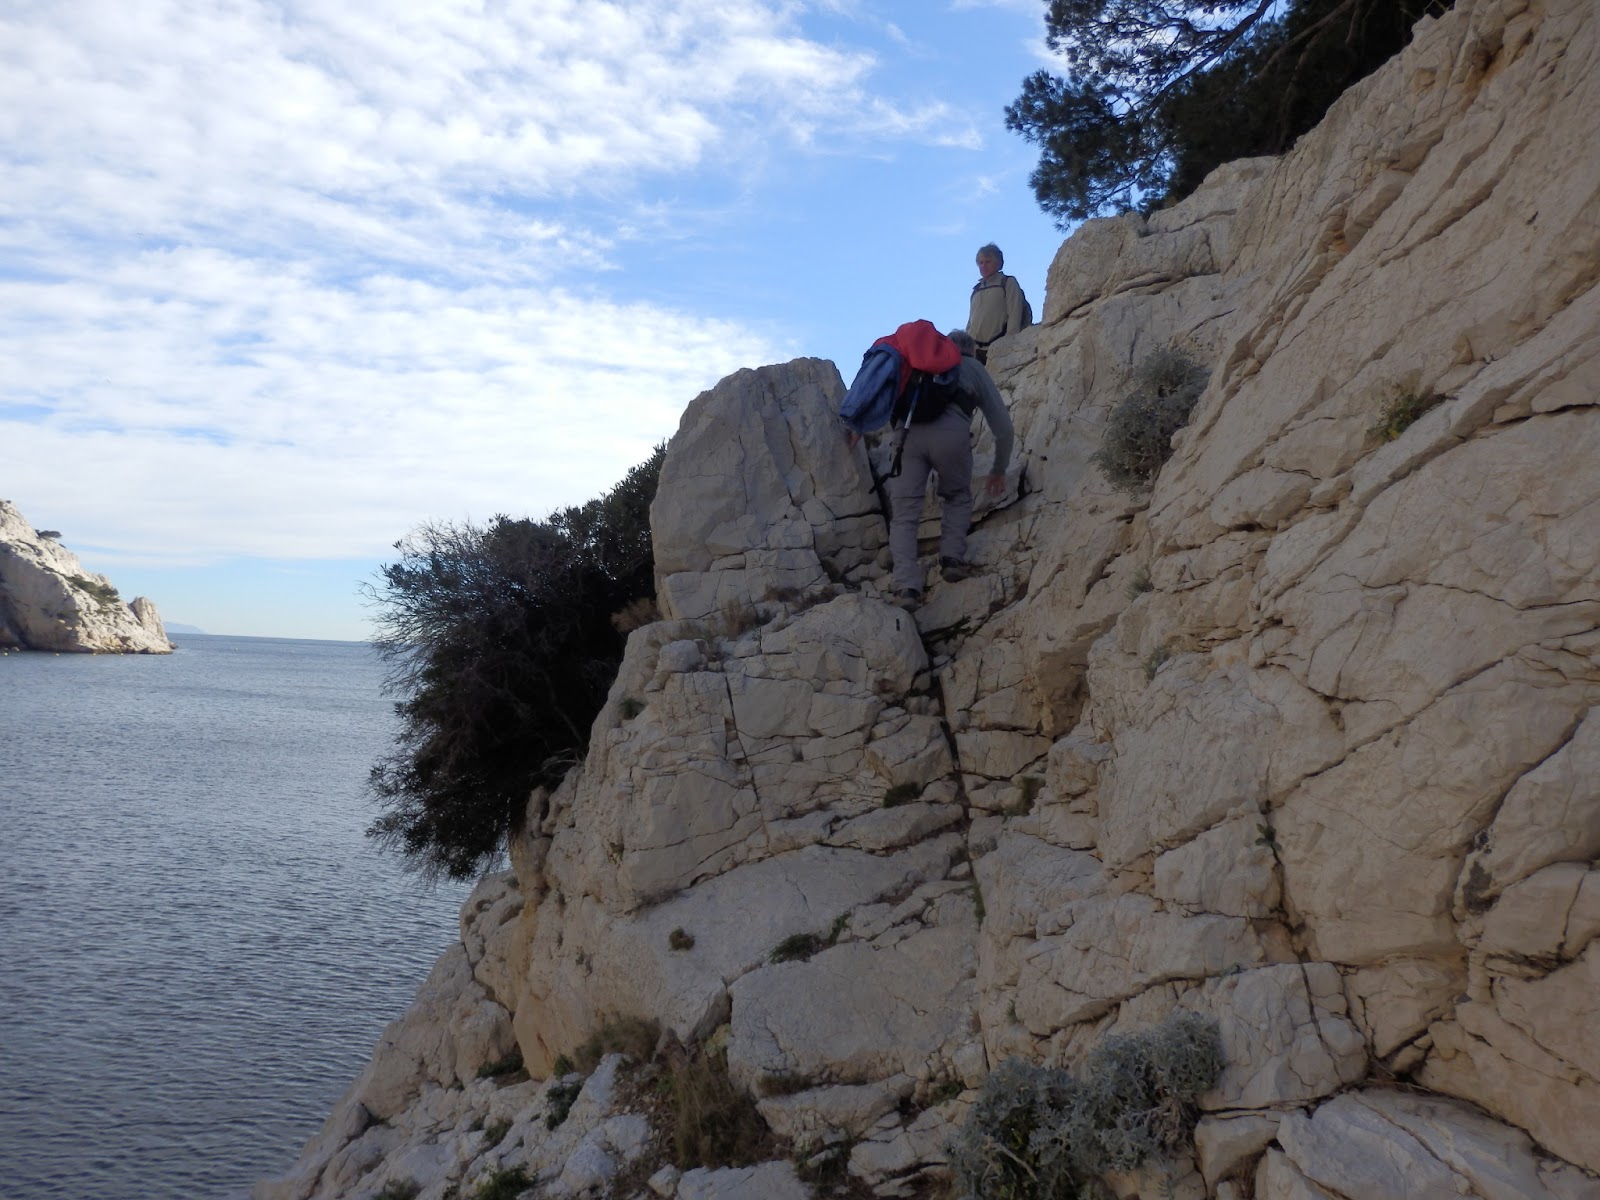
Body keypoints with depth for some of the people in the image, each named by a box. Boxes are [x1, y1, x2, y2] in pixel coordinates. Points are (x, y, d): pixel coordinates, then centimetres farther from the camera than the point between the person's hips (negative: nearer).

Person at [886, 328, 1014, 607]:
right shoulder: (975, 369, 30)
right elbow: (1003, 427, 29)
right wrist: (999, 471, 41)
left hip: (907, 431, 1)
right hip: (950, 432, -1)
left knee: (904, 513, 4)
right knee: (957, 497, 25)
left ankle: (906, 586, -10)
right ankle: (952, 558, 8)